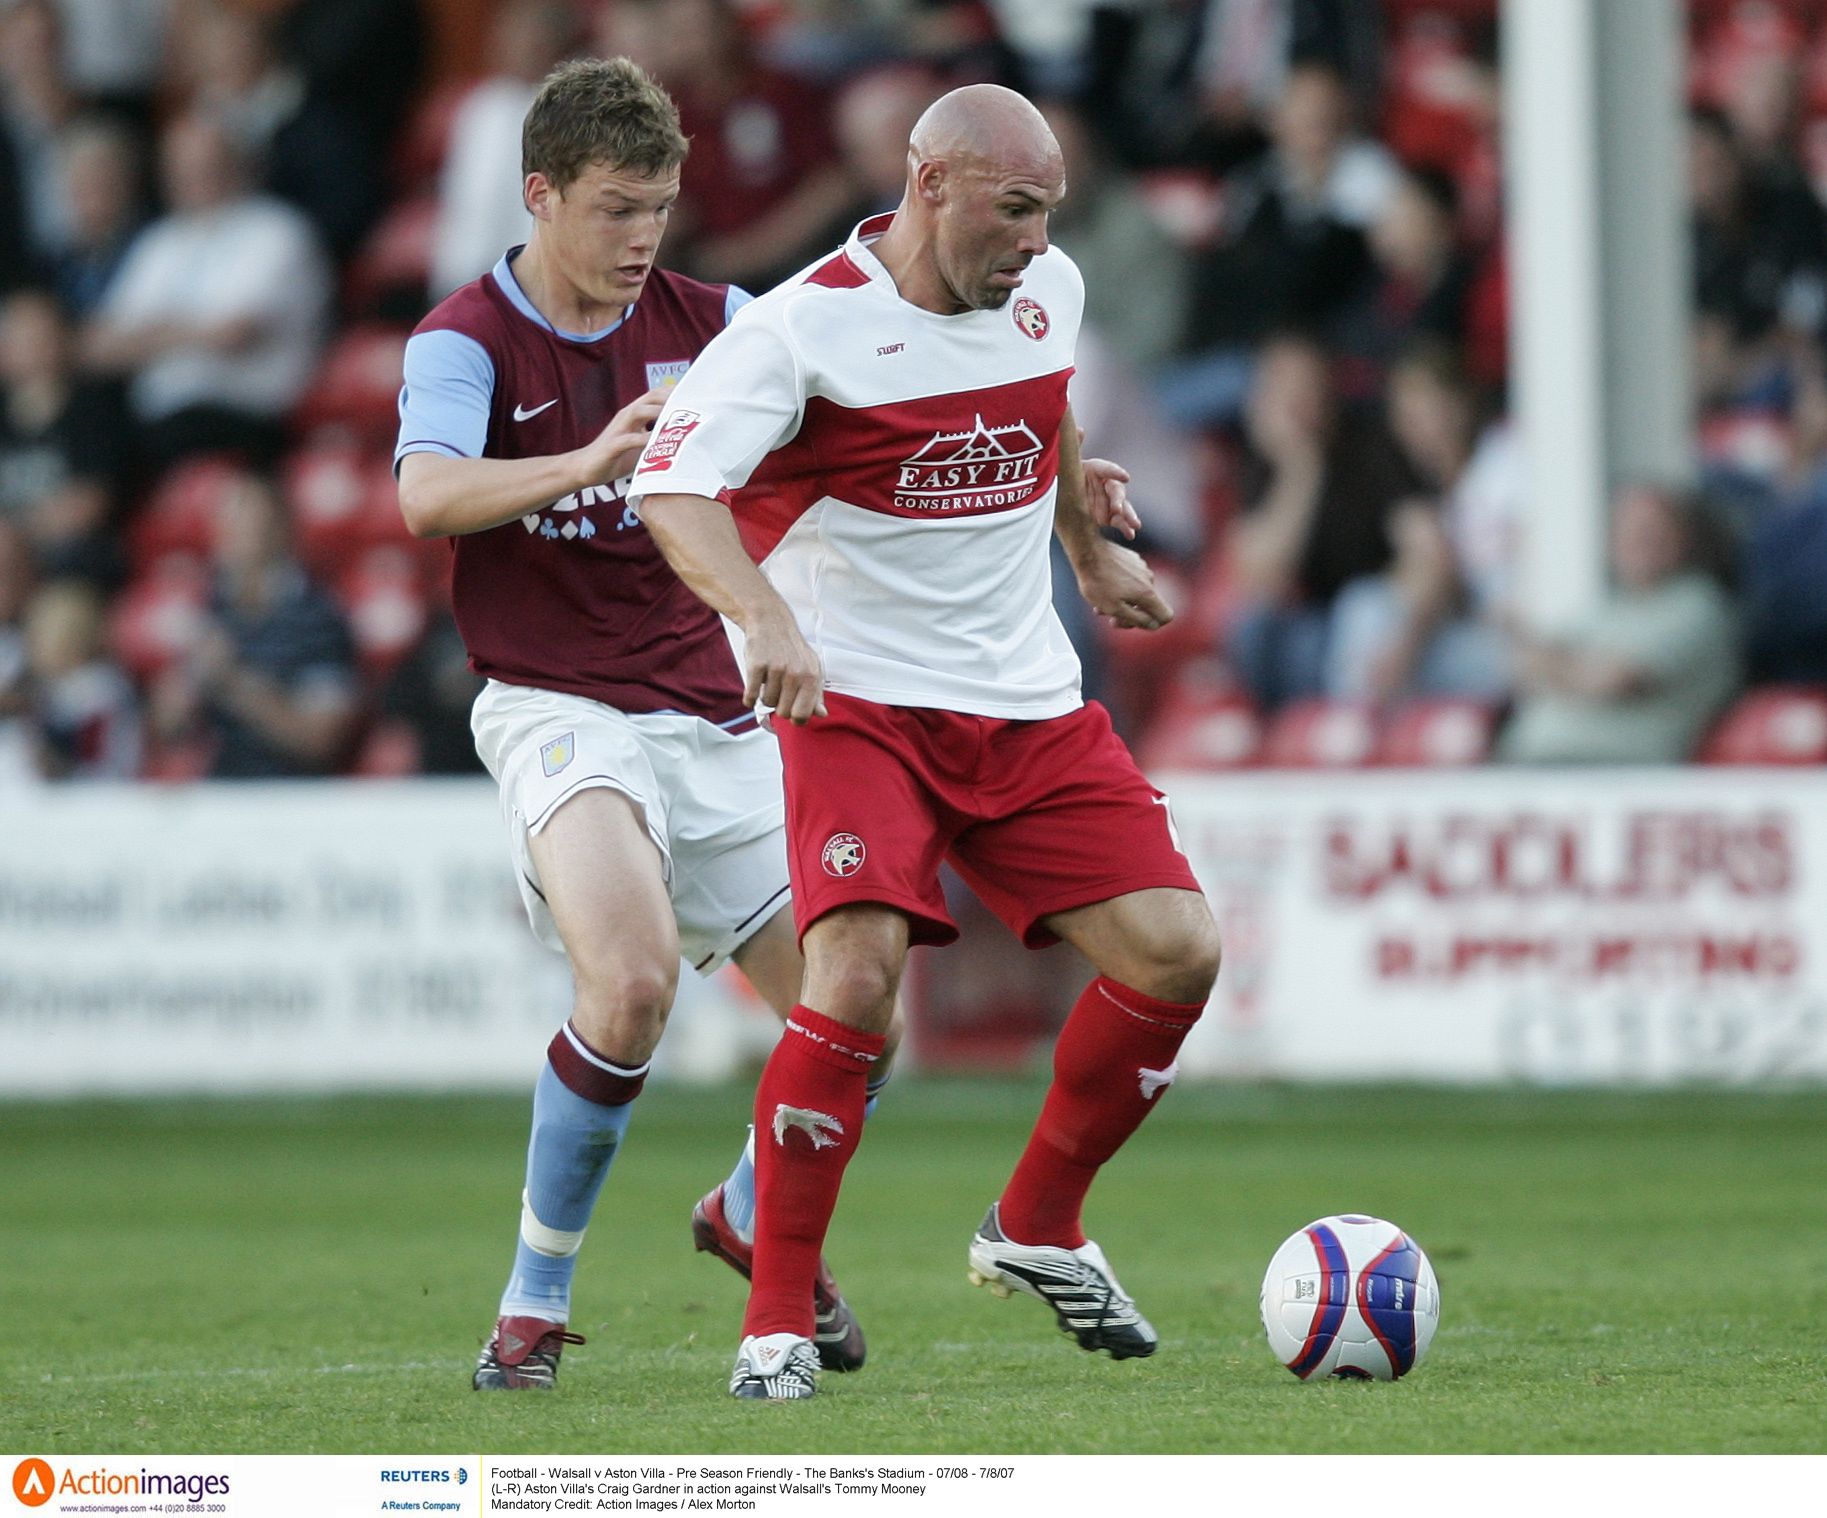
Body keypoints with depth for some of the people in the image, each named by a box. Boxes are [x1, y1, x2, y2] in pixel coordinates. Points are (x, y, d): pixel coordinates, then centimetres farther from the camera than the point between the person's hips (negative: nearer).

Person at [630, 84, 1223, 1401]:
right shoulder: (806, 326, -15)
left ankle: (1038, 1228, 17)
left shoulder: (1051, 291, 5)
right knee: (860, 973, -25)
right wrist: (766, 613, -43)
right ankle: (778, 1319, -13)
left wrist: (1094, 552, 39)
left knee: (1175, 952, -6)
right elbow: (673, 484, -27)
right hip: (860, 702, -6)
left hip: (1031, 704, 6)